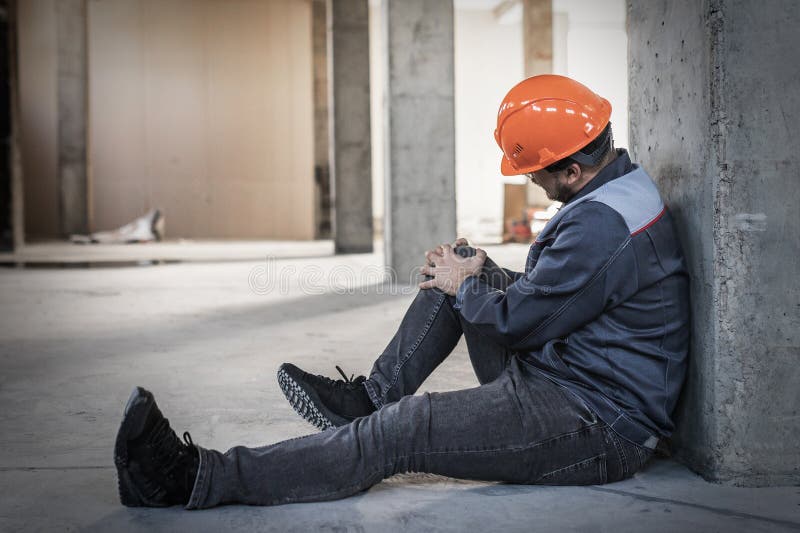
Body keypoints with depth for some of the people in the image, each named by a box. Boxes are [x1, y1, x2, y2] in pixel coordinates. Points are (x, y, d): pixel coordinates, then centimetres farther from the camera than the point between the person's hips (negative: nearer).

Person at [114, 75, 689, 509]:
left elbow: (516, 320, -20)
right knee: (455, 272, 11)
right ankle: (370, 396, 15)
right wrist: (480, 273, 5)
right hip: (558, 376, 10)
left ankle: (197, 478, -20)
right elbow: (545, 292, 19)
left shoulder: (601, 227, -26)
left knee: (397, 433, -21)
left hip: (594, 428, -10)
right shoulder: (621, 185, 9)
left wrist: (465, 286, -1)